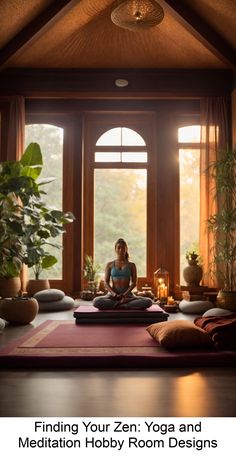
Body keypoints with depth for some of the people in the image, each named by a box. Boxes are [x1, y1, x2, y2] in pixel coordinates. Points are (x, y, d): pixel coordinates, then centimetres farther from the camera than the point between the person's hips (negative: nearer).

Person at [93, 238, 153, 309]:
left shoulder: (131, 265, 9)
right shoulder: (110, 264, 10)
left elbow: (134, 282, 0)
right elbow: (106, 283, 3)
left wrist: (125, 294, -17)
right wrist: (113, 293, -15)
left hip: (127, 294, 0)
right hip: (113, 295, 0)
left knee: (148, 302, -28)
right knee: (96, 301, -33)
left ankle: (117, 304, -25)